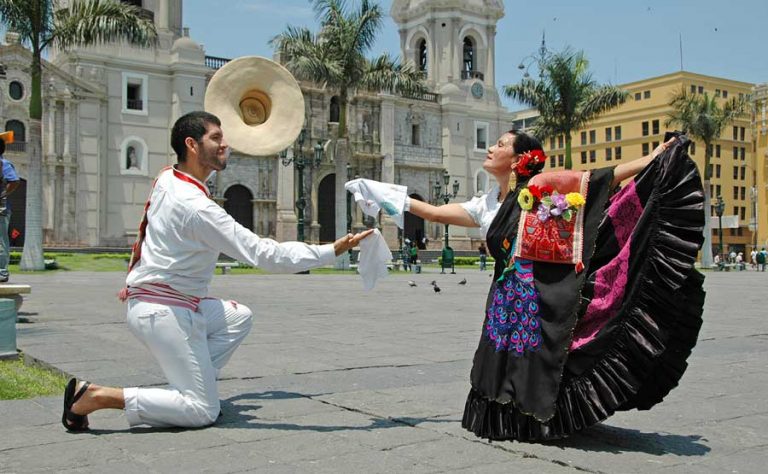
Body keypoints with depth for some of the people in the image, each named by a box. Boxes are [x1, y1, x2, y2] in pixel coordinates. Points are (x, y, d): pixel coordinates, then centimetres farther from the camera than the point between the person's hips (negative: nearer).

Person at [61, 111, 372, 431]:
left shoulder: (167, 178, 2)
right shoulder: (197, 207, -23)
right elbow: (265, 254, -25)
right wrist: (332, 251, -24)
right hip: (165, 312, -10)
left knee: (239, 316, 22)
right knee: (203, 411, -5)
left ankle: (187, 384, 11)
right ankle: (96, 396, -9)